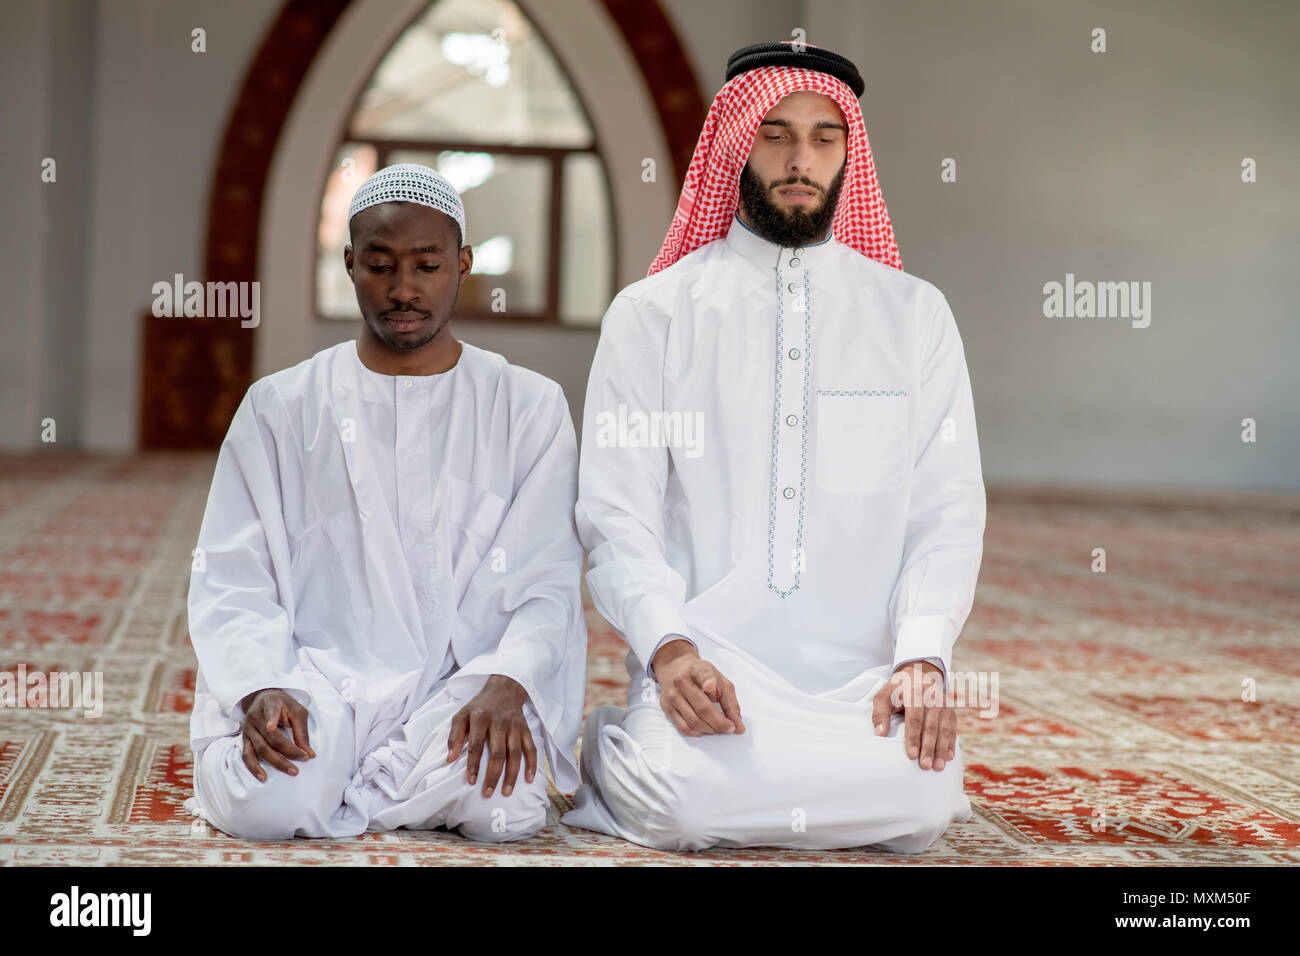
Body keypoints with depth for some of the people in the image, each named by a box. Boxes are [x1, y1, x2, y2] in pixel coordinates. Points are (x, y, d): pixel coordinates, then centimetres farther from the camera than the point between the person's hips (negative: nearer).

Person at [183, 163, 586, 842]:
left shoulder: (529, 406, 9)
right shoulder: (280, 407, 11)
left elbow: (548, 586, 2)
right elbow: (232, 585, 6)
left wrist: (505, 684, -19)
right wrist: (261, 688, -15)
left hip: (463, 686, 0)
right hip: (317, 679, 1)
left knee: (495, 800, -33)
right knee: (263, 802, -30)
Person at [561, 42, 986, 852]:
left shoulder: (915, 314, 12)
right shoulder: (651, 314, 8)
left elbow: (949, 510, 5)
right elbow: (616, 513, 1)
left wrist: (922, 656, -12)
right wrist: (669, 645, -17)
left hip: (862, 674, 1)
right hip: (704, 664, -1)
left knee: (917, 796, -29)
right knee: (684, 796, -30)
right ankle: (621, 749, 5)